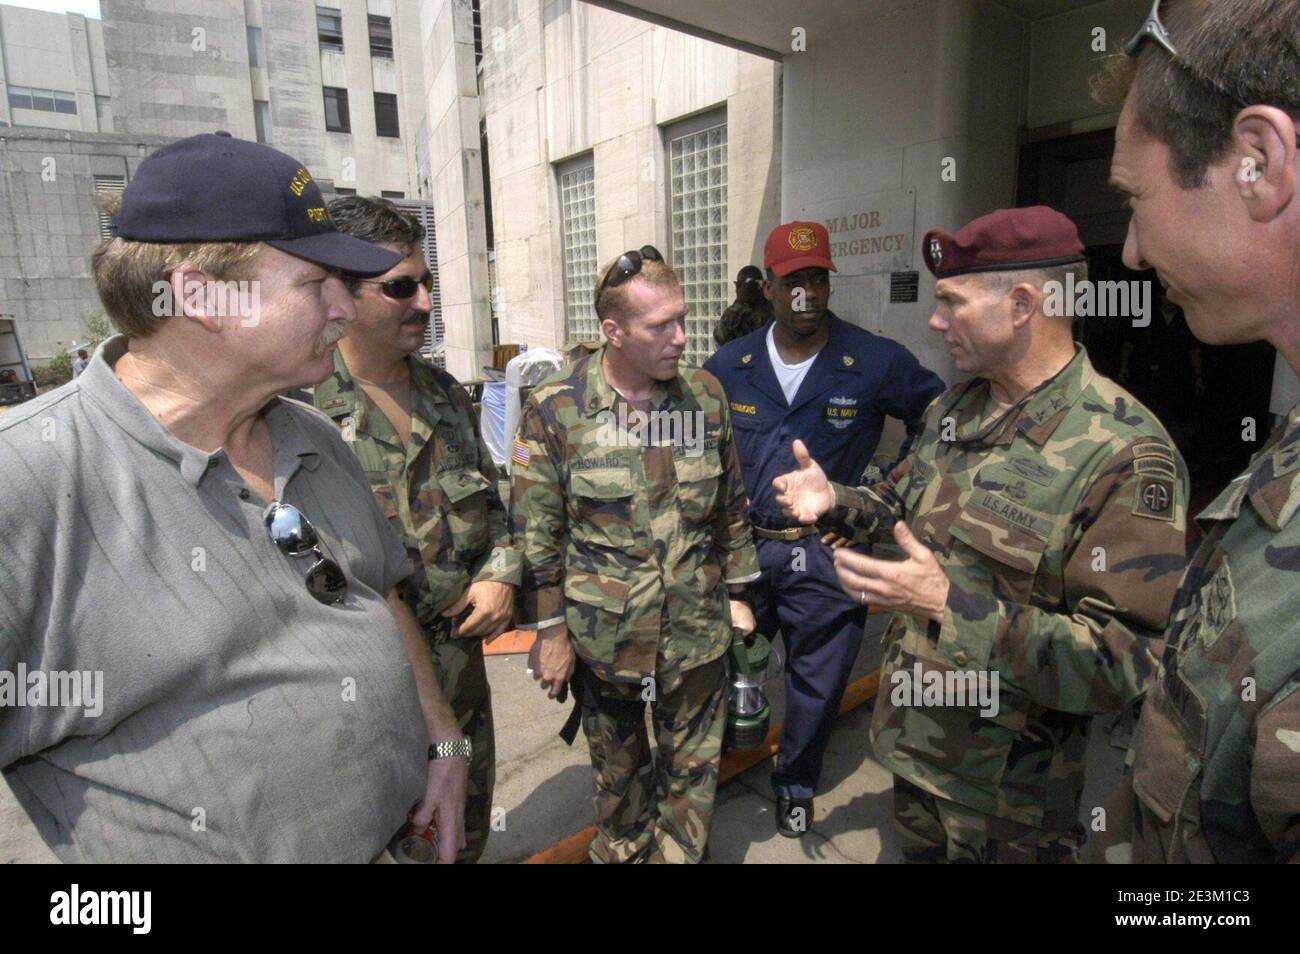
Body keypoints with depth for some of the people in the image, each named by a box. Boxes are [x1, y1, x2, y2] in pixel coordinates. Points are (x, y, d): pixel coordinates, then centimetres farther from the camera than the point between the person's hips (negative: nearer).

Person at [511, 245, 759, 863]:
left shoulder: (706, 395, -2)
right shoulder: (553, 410, -13)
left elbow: (731, 507, 7)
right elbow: (536, 533, -9)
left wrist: (736, 592, 10)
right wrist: (549, 631, -7)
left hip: (698, 632, 2)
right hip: (603, 637, -2)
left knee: (694, 769, 18)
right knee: (618, 771, 22)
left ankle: (677, 856, 43)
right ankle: (619, 853, 49)